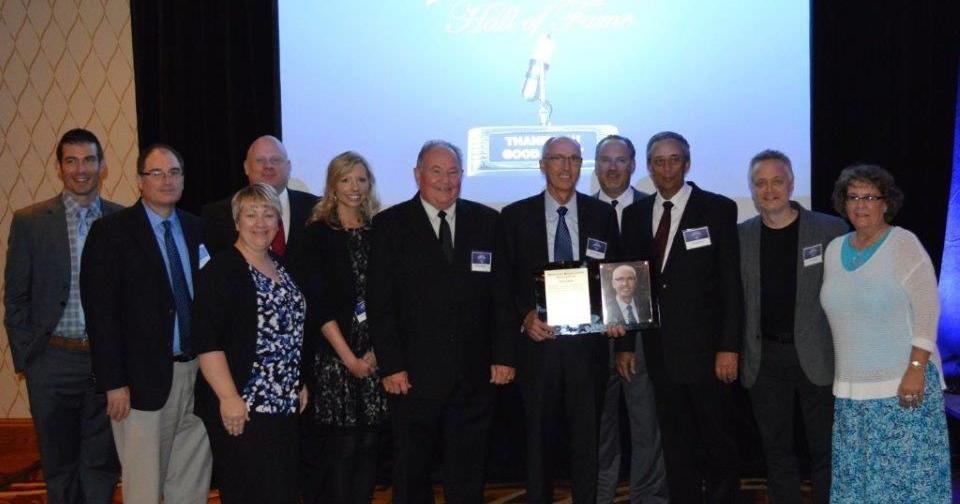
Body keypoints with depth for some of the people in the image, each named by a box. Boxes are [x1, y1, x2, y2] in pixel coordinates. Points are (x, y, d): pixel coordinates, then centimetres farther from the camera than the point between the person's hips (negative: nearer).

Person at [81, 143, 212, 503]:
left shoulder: (196, 229, 9)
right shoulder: (111, 231, -5)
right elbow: (100, 312, -10)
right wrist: (114, 382, -14)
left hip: (196, 370, 5)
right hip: (146, 376, -5)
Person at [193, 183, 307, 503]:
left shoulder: (282, 269, 14)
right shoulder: (221, 270, -9)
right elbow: (206, 342, -16)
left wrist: (299, 386, 17)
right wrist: (229, 397, -20)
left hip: (285, 405, 7)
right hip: (242, 408, -7)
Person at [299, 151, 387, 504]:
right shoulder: (317, 234, 0)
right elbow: (317, 303, -5)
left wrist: (377, 350, -5)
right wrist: (349, 357, -9)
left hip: (374, 354, 3)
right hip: (333, 355, -3)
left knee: (368, 444, 6)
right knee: (341, 445, -2)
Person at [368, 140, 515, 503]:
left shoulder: (487, 222, 7)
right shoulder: (390, 225, 0)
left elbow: (501, 294, 6)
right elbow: (379, 303, -4)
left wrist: (503, 355, 1)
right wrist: (390, 365, -9)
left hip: (474, 374, 2)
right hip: (414, 374, -2)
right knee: (411, 474, 12)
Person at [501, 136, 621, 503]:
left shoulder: (603, 214, 6)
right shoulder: (516, 215, 3)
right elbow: (506, 280, 2)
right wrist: (524, 316, -12)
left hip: (587, 344, 1)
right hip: (538, 341, -1)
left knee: (587, 439, 7)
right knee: (539, 439, 10)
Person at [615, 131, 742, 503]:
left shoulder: (718, 209, -2)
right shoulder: (635, 214, 9)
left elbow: (732, 283, -6)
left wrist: (729, 347, -11)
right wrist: (625, 344, 5)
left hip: (704, 347, -3)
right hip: (659, 350, 3)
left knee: (716, 437, 7)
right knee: (676, 443, 12)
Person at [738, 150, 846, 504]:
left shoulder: (831, 230, -4)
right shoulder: (740, 236, 5)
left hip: (818, 356, -2)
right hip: (765, 360, 3)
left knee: (826, 451, 6)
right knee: (776, 451, 12)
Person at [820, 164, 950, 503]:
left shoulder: (903, 244, -7)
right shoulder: (834, 249, 10)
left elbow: (927, 309, -11)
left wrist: (916, 368, -18)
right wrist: (837, 371, 14)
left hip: (902, 383, -5)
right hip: (851, 387, 5)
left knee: (906, 467, -2)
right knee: (857, 470, 9)